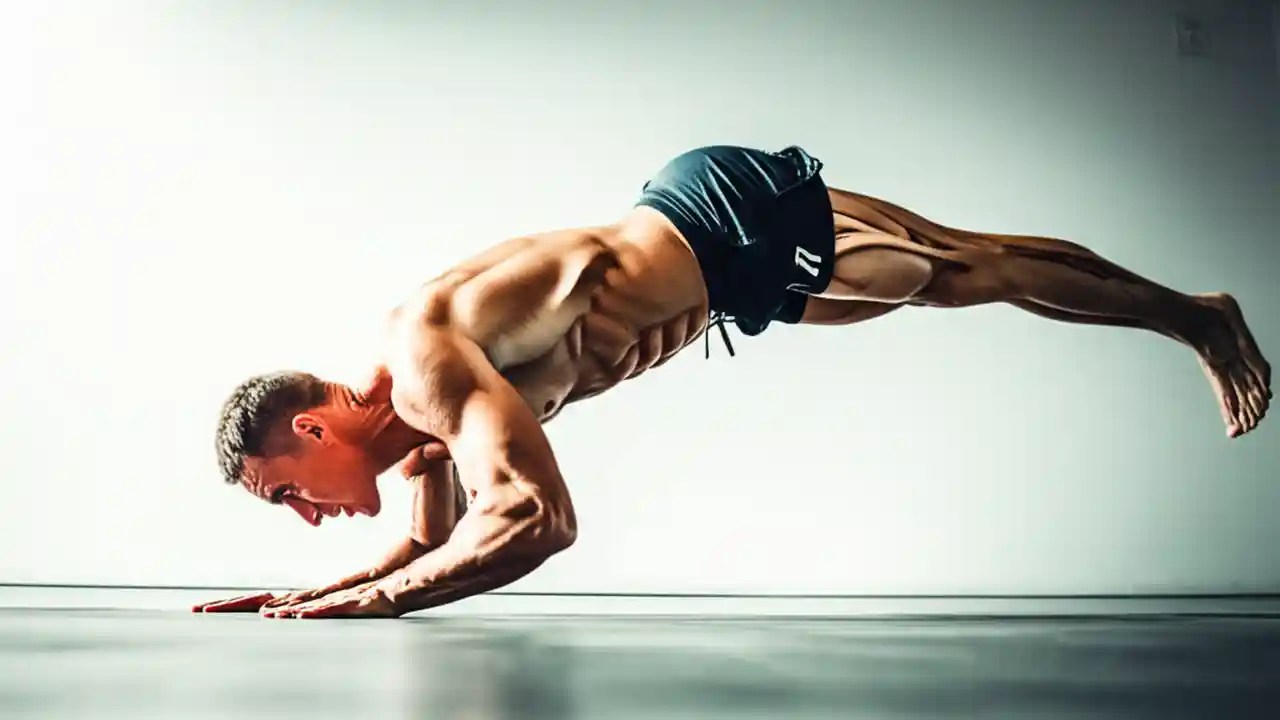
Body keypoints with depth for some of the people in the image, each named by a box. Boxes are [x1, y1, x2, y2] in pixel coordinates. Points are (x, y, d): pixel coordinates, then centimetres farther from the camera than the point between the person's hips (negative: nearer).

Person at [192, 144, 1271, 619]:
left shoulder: (425, 354, -27)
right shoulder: (409, 413, 1)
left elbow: (537, 518, -38)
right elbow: (436, 543, 15)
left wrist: (371, 600, -32)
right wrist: (309, 595, 4)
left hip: (734, 218, -7)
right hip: (713, 260, 7)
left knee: (977, 268, 8)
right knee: (951, 285, 19)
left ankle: (1193, 315, 31)